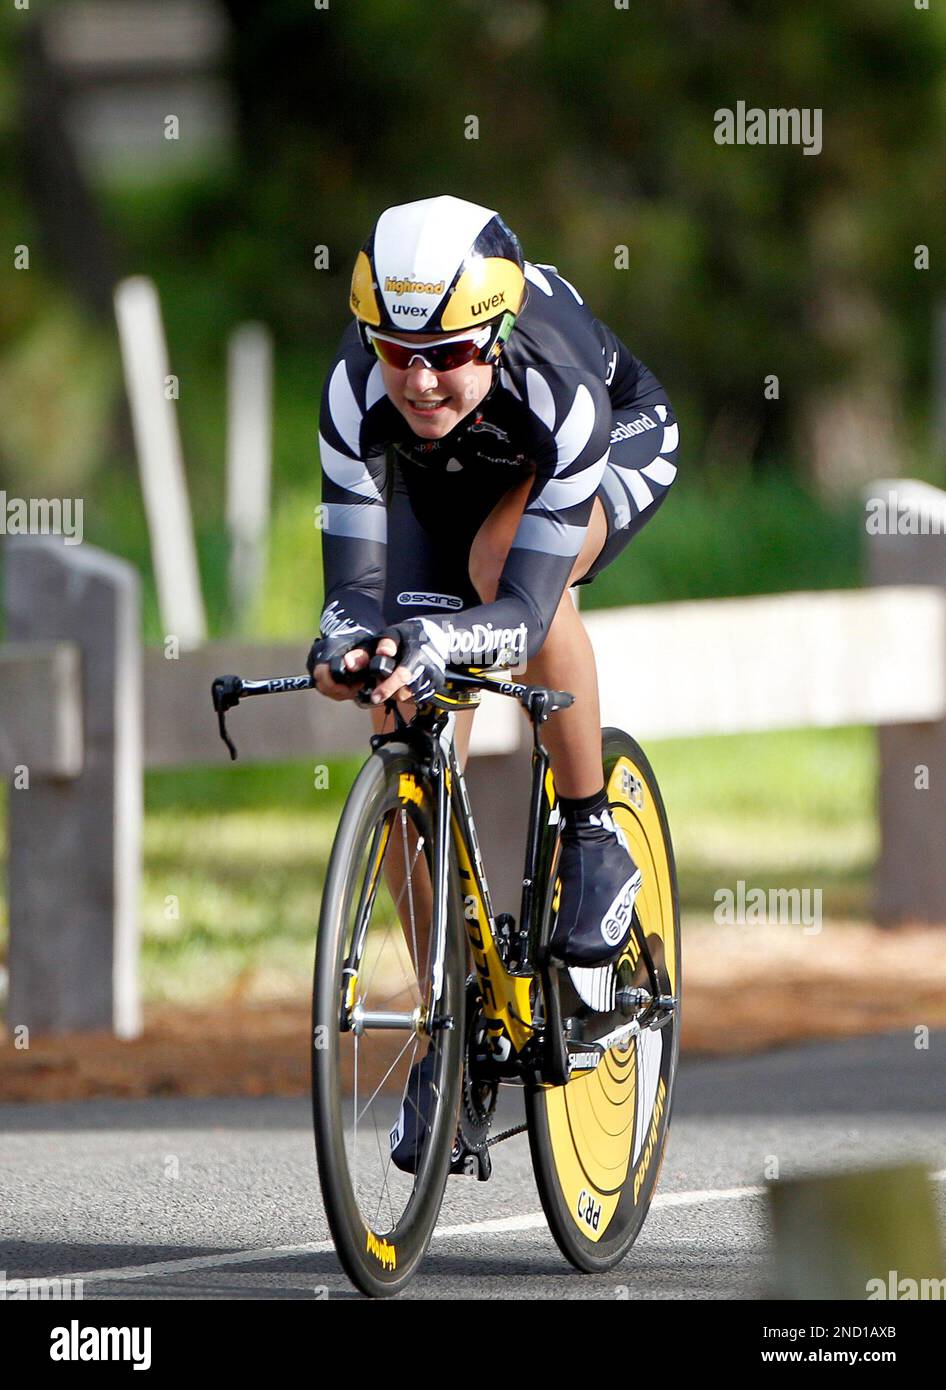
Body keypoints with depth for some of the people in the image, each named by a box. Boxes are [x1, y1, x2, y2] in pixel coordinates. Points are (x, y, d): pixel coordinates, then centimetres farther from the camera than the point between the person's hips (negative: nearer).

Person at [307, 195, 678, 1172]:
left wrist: (441, 640, -65)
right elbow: (355, 576, -32)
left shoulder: (559, 392, -42)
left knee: (504, 557, -38)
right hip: (440, 478, 3)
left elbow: (528, 606, -45)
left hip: (624, 445, -3)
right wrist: (349, 635, -55)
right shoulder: (356, 393, -35)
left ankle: (594, 841, -19)